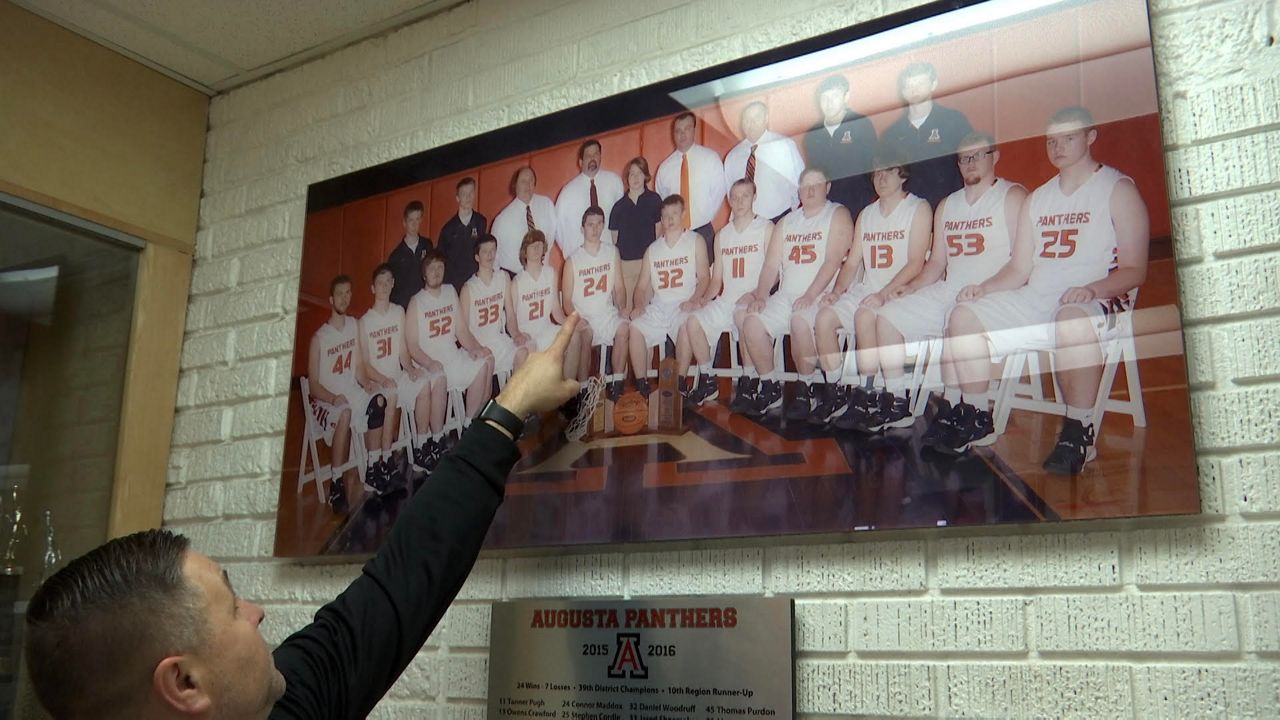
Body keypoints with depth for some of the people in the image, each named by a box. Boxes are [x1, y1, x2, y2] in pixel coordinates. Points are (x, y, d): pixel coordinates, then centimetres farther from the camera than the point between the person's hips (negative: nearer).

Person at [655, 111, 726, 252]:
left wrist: (705, 219, -5)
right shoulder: (665, 167, 7)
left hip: (703, 231, -2)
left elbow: (719, 192, 0)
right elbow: (660, 201, 16)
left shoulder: (710, 158, 0)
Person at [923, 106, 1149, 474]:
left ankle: (1079, 430, -29)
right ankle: (976, 419, -2)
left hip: (1099, 301, -6)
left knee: (1073, 321, -40)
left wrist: (1091, 289, -26)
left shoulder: (1118, 190, 1)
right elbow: (1019, 268, 17)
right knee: (965, 315, -10)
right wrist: (984, 288, -2)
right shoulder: (1037, 199, 20)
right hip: (1035, 302, 7)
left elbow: (1134, 271, -7)